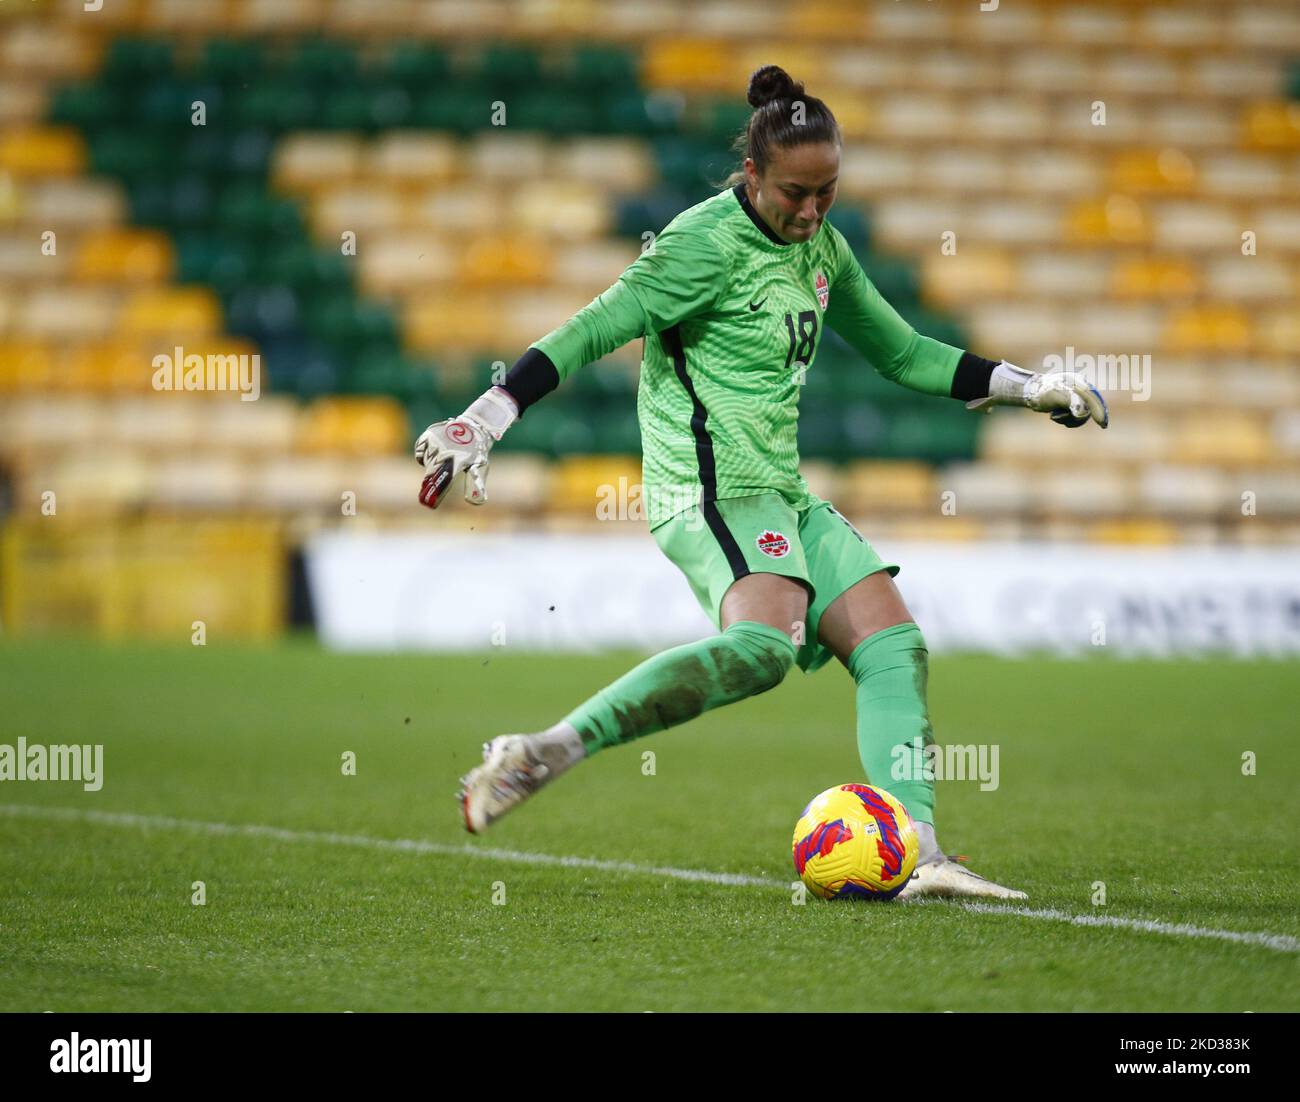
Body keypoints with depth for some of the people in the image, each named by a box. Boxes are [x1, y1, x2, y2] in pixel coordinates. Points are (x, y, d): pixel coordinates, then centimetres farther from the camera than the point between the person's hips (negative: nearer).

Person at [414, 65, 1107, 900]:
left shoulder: (821, 247, 15)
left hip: (784, 494, 9)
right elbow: (593, 331, -13)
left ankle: (917, 855, -9)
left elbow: (900, 351, 26)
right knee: (764, 643, -32)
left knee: (893, 644, -3)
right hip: (711, 487, -9)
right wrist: (486, 419, -19)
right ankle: (546, 753, -33)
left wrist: (1023, 386, 22)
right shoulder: (709, 243, -11)